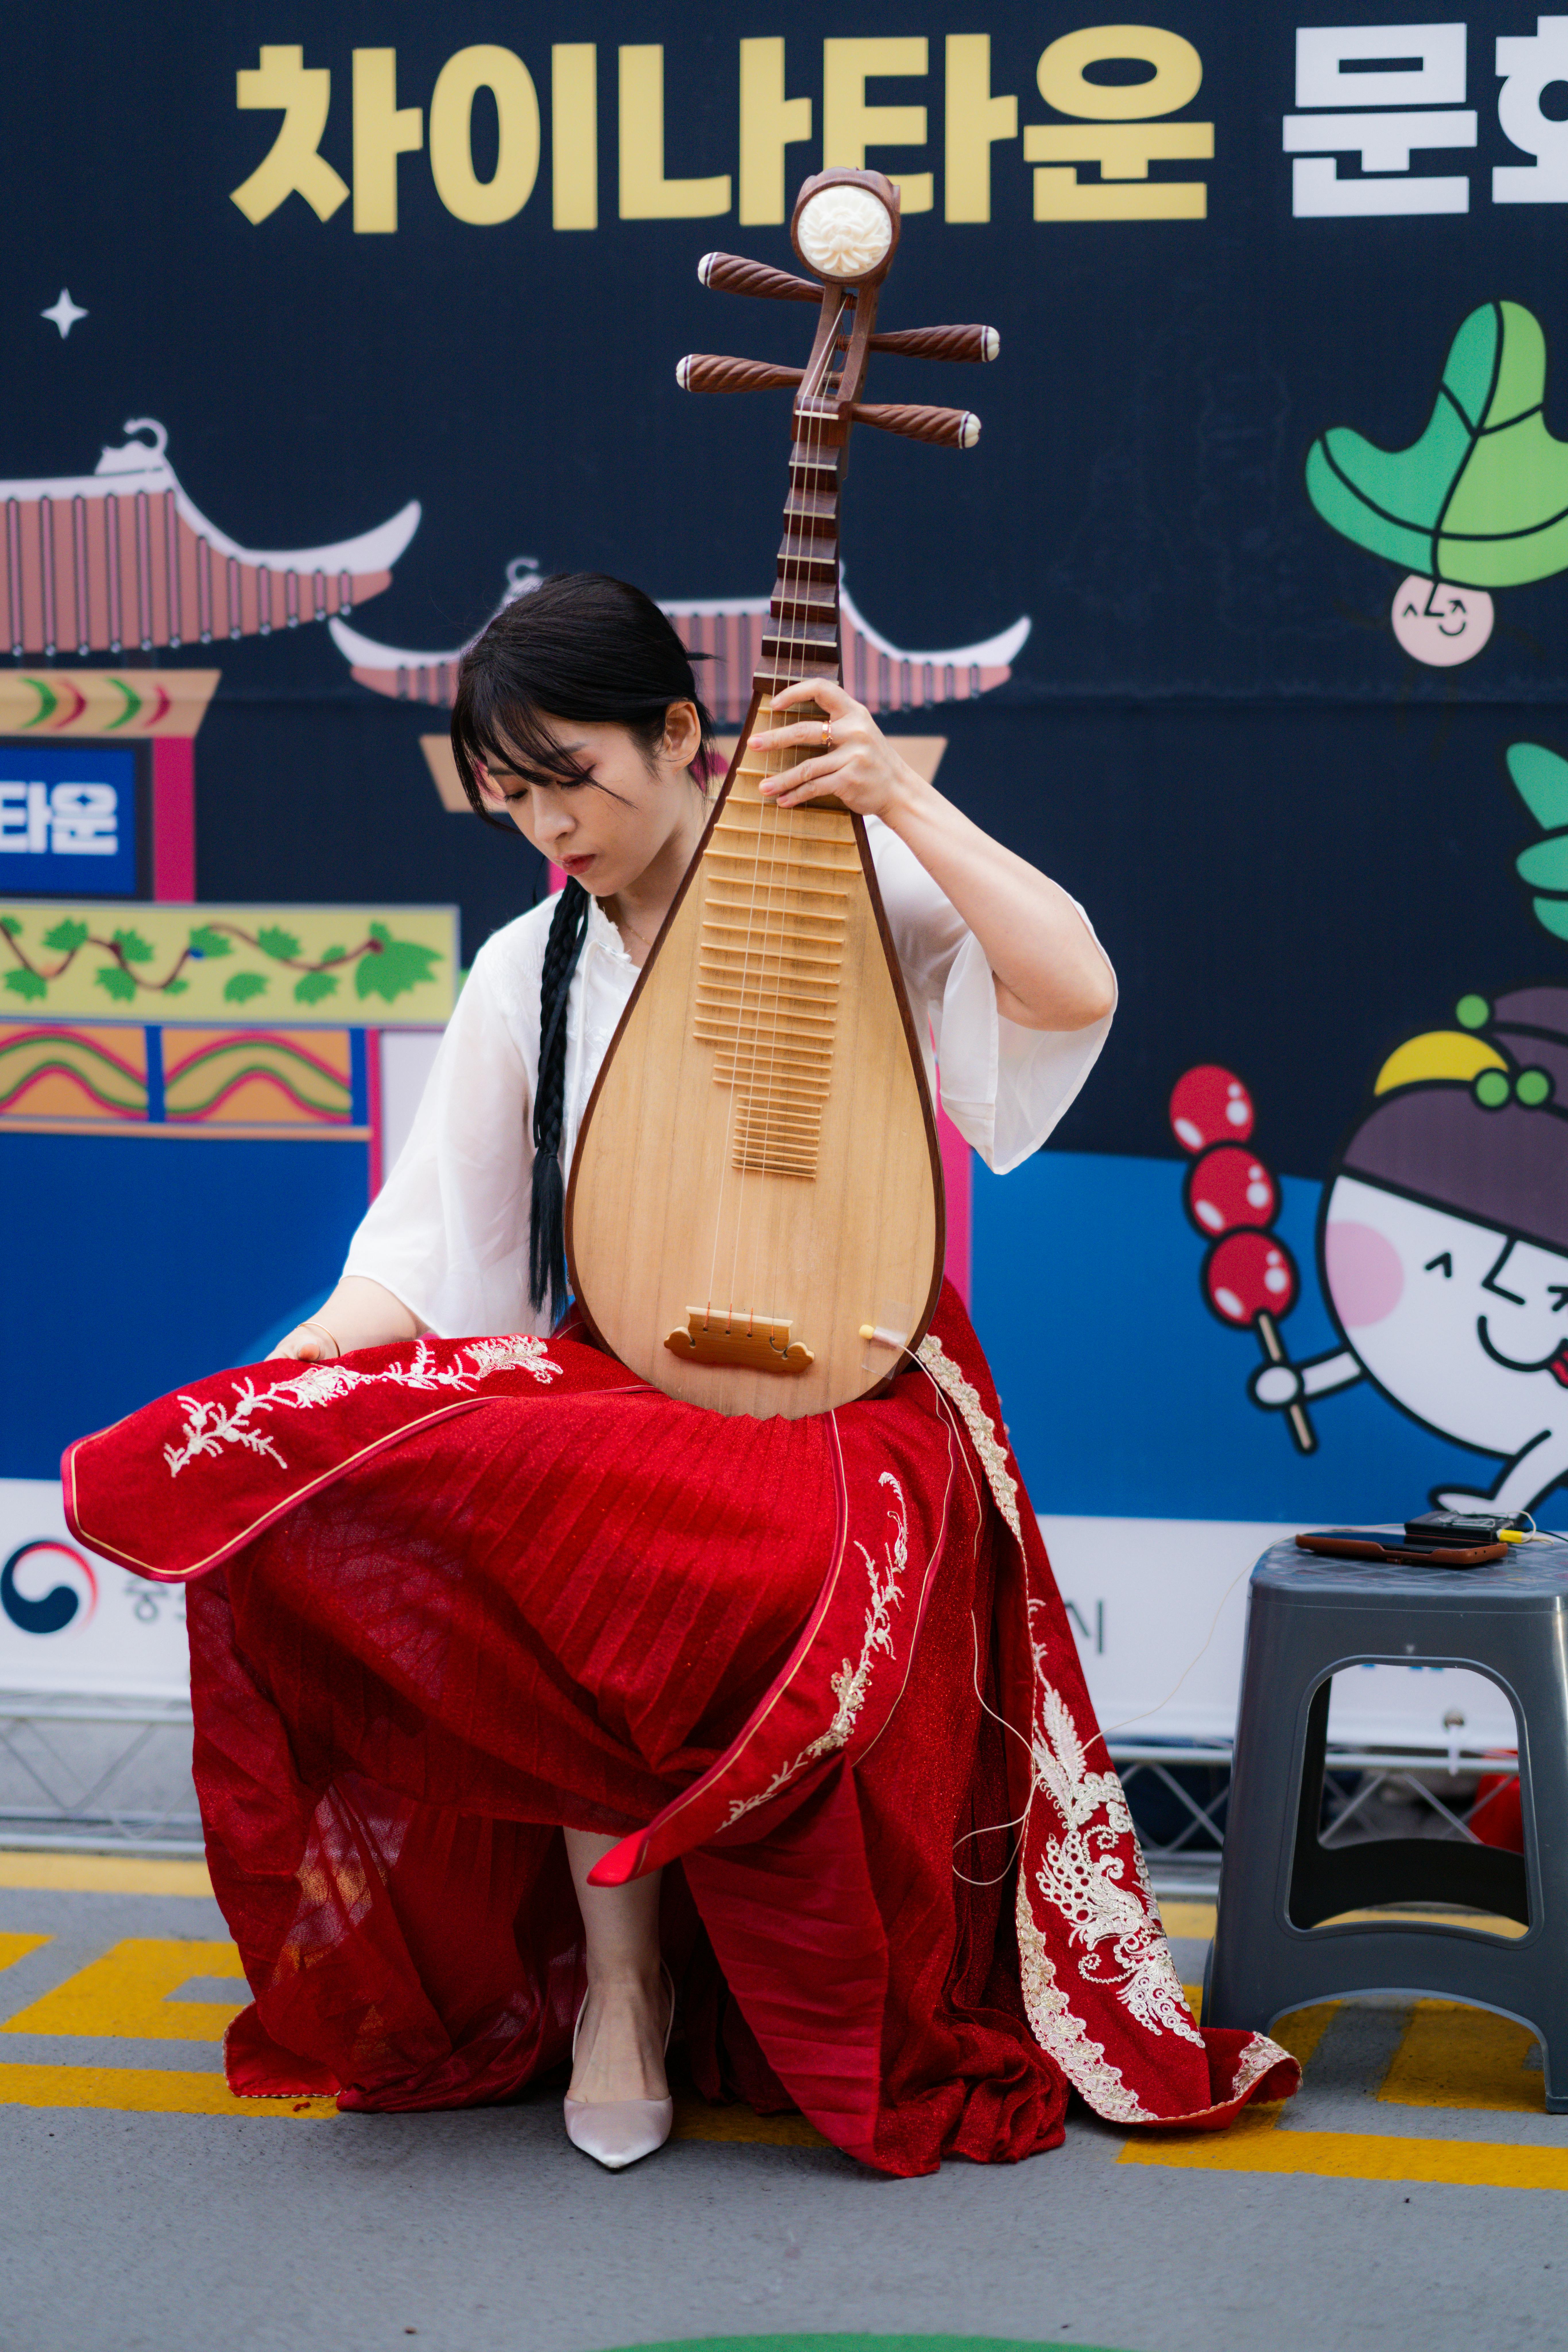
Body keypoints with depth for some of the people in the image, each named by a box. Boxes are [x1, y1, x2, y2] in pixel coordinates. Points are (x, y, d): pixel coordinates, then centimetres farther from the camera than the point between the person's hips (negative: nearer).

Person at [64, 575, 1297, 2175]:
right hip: (607, 1388, 4)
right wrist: (260, 1394, -8)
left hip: (843, 1397, -4)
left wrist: (899, 799, -17)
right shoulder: (527, 973, 11)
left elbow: (1075, 989, -16)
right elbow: (433, 1255, 6)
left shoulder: (854, 889, 1)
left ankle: (630, 1958, -9)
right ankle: (614, 1956, -12)